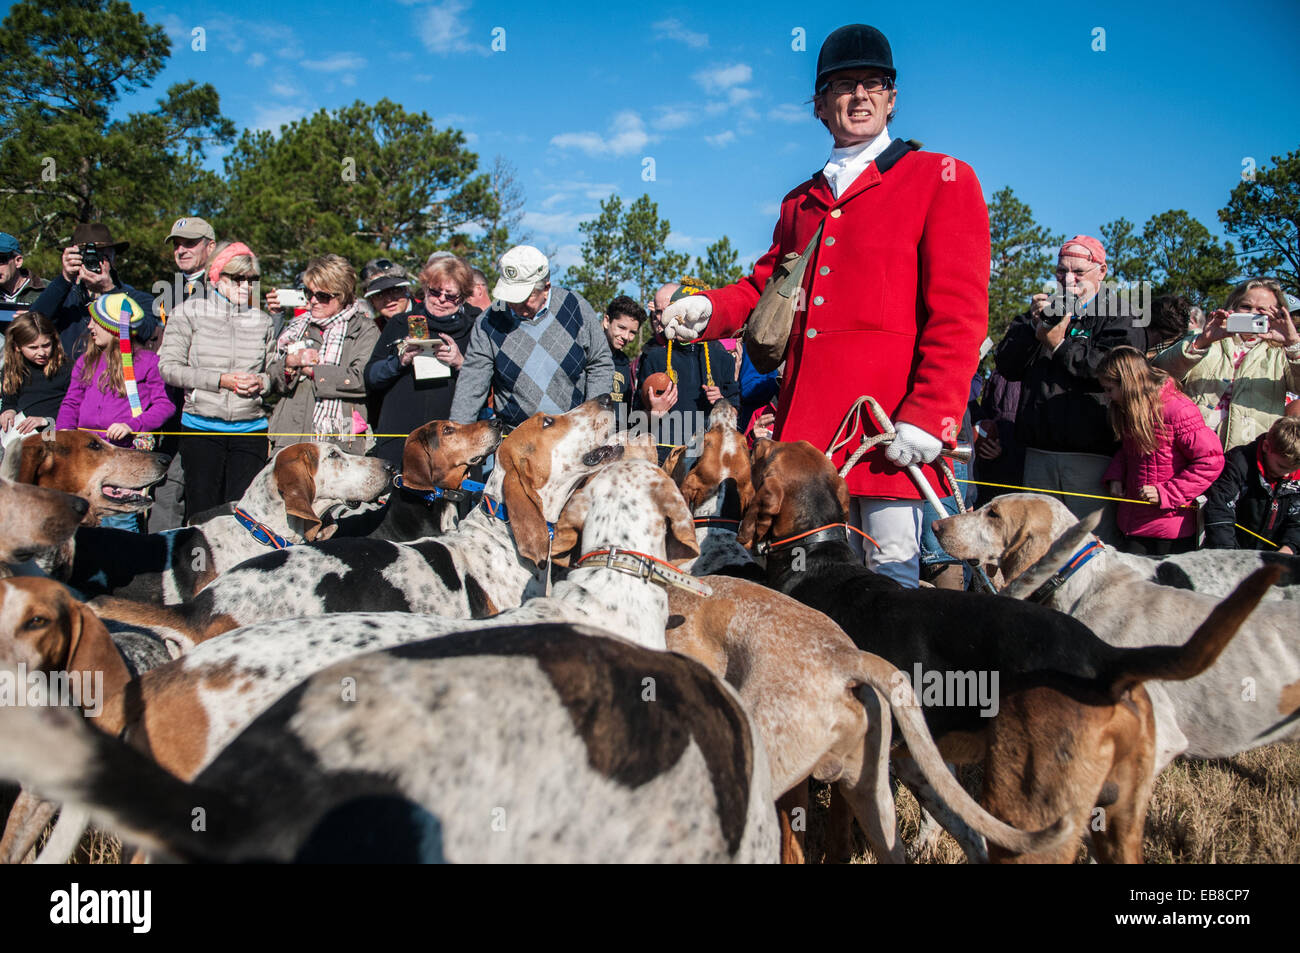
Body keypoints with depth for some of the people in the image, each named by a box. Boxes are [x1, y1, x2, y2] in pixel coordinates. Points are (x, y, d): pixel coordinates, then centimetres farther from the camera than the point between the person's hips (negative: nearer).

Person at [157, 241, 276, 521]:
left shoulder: (262, 320, 12)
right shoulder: (189, 312, 4)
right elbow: (168, 367, -3)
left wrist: (261, 382, -8)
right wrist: (220, 380, -12)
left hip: (250, 429, 2)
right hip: (202, 426, -2)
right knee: (202, 512, 1)